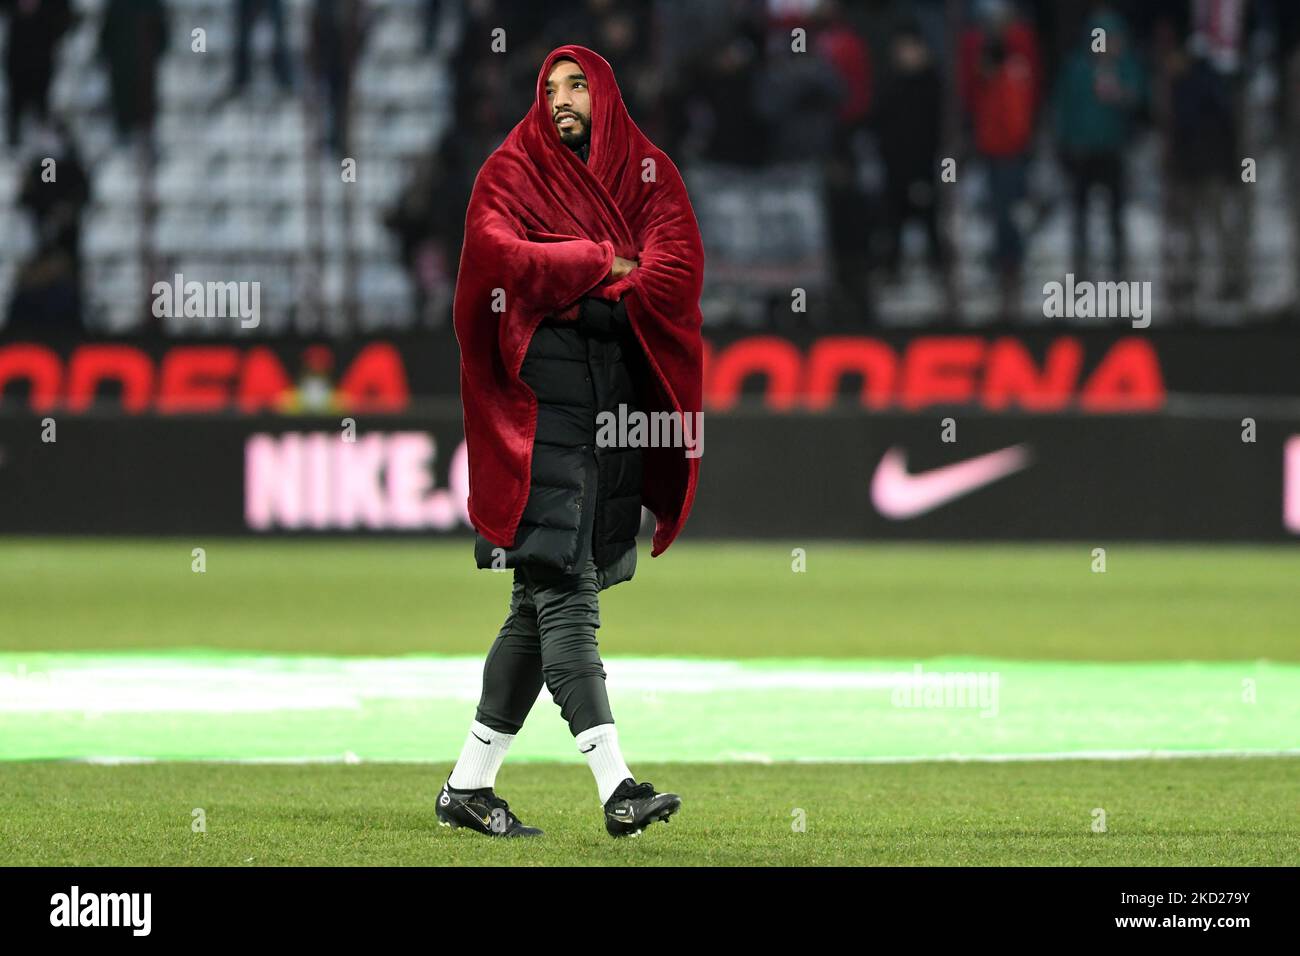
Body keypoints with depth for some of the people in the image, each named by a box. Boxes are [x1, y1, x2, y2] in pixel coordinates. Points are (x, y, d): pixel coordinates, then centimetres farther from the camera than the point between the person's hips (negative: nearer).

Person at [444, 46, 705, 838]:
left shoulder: (647, 172, 14)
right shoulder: (512, 171, 5)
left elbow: (679, 269, 0)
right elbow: (497, 255, -12)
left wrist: (584, 296, -10)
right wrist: (602, 263, -6)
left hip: (618, 406, 5)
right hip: (543, 404, -5)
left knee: (543, 606, 7)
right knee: (565, 595, -13)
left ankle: (469, 785, 14)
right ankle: (616, 787, -22)